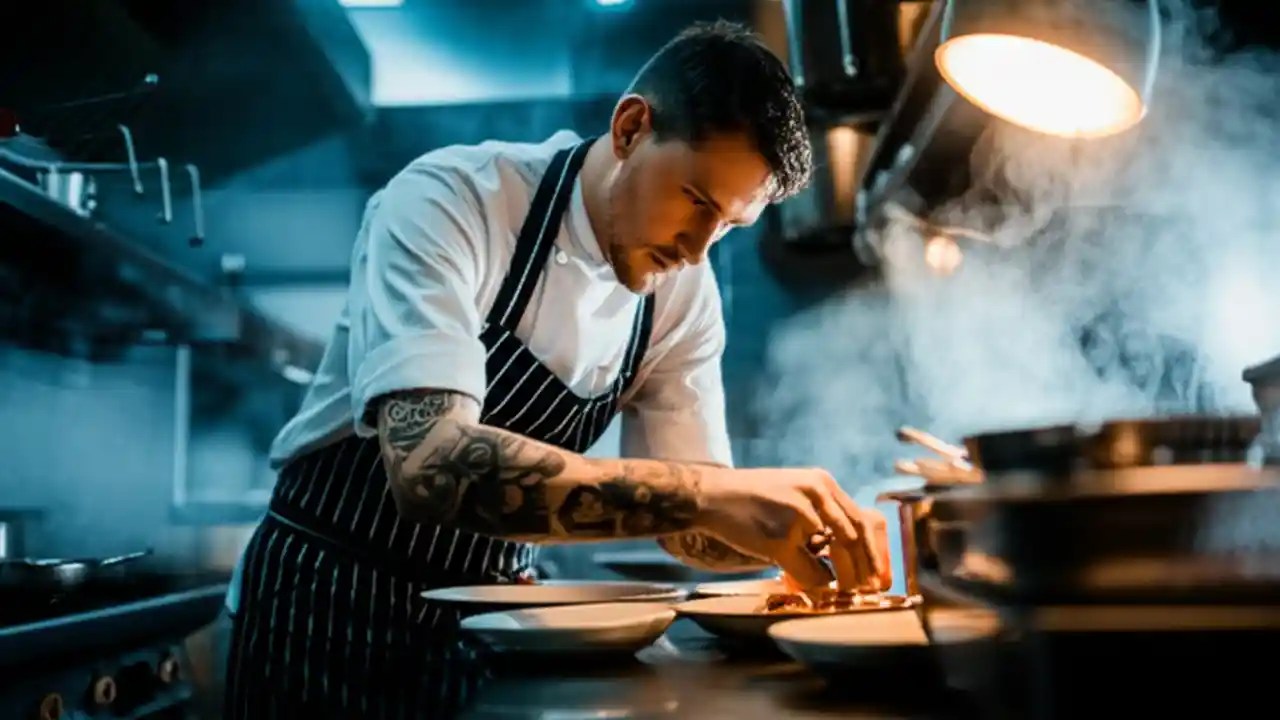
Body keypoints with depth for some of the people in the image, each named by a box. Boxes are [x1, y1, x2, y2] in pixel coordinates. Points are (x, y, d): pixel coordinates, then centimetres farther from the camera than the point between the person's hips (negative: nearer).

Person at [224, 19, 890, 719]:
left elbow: (690, 525, -4)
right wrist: (704, 494, -45)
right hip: (333, 602, -4)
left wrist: (810, 526, -24)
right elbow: (428, 463, -38)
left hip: (489, 609, 5)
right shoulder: (449, 200, -23)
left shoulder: (686, 295, -6)